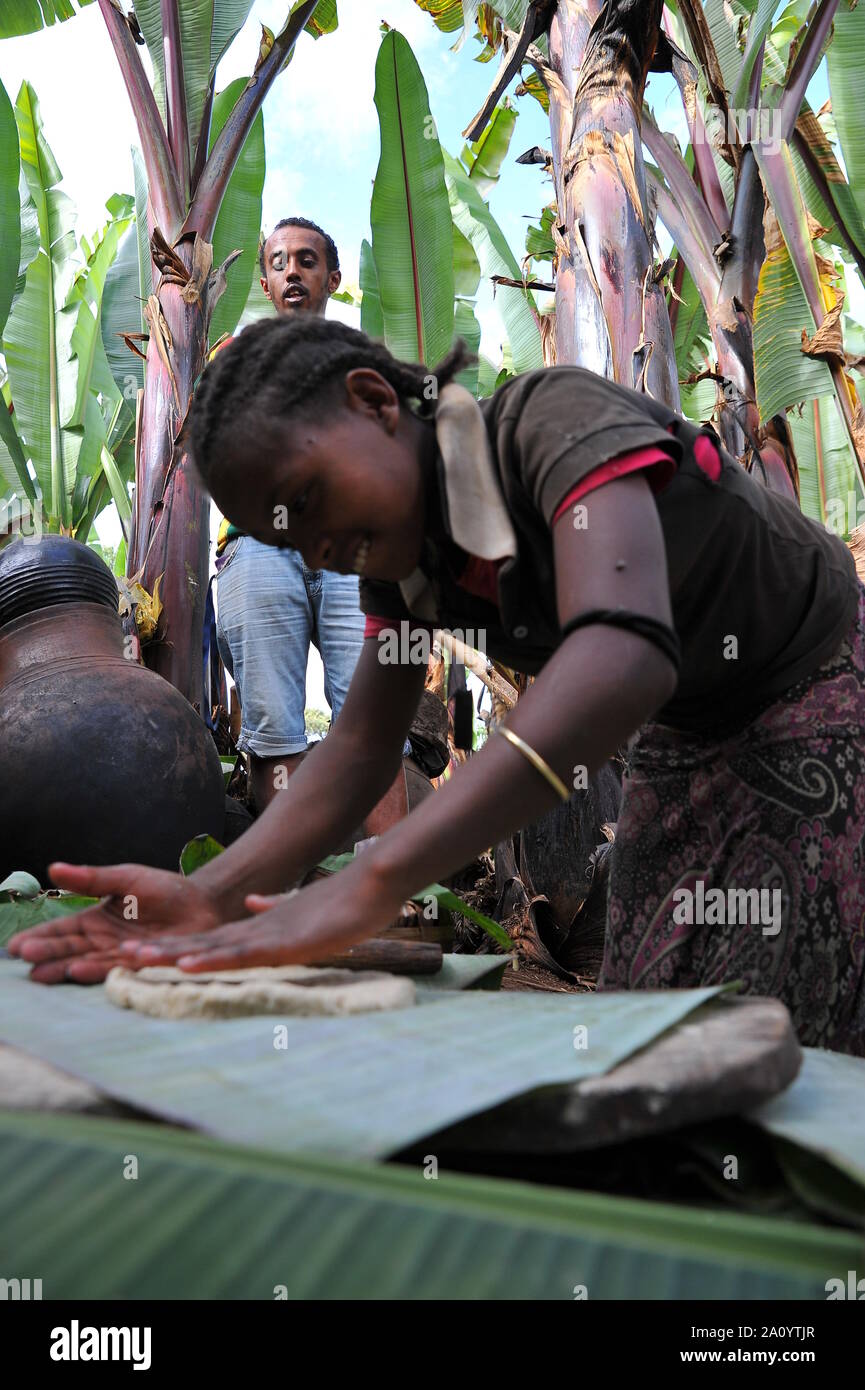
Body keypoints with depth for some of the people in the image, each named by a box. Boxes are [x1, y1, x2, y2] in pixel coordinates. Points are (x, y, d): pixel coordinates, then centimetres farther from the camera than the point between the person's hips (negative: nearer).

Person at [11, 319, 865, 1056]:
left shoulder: (556, 420, -30)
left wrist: (368, 886, -52)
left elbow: (622, 652, -46)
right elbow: (359, 748, -10)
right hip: (684, 746, 7)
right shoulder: (399, 558, -6)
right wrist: (211, 895, -29)